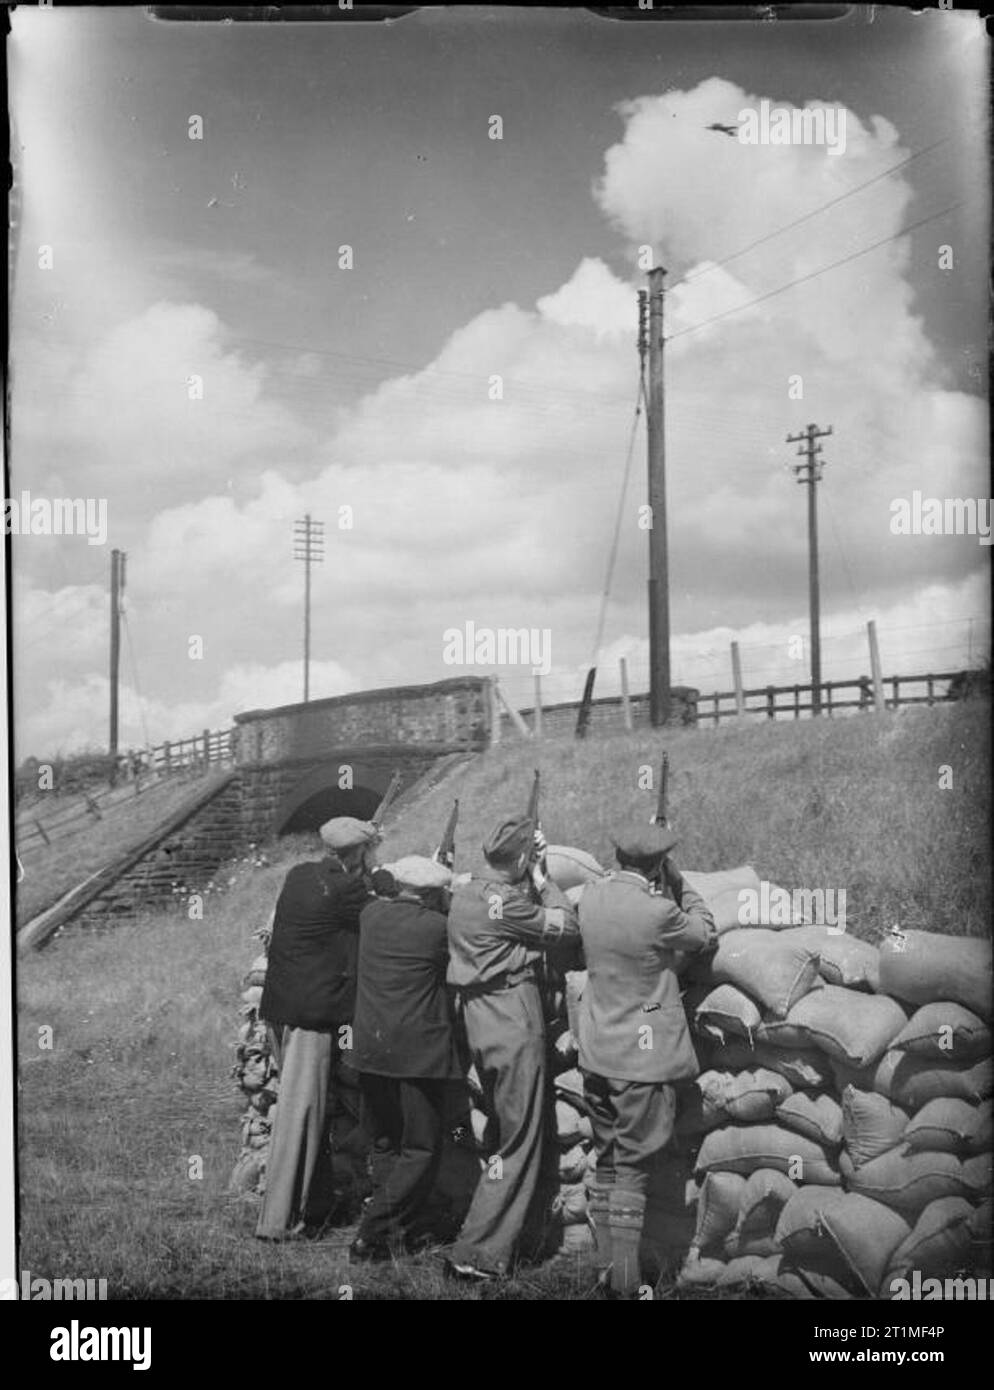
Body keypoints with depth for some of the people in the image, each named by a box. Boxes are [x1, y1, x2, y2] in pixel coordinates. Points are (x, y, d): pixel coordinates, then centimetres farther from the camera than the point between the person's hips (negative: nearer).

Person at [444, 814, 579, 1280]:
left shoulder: (463, 892, 8)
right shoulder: (505, 901, -18)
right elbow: (566, 924, -10)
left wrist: (532, 879, 9)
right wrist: (543, 878, 0)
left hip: (478, 1021, 9)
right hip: (513, 1024, -9)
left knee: (505, 1132, 21)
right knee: (519, 1142, -1)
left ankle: (498, 1239, 30)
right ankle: (477, 1253, -3)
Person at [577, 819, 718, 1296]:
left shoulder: (591, 896, -2)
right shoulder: (658, 912, -21)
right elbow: (707, 936, -2)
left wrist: (664, 890, 17)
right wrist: (680, 885, 6)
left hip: (596, 1054, 6)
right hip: (642, 1059, -6)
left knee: (606, 1162, 17)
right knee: (633, 1169, 1)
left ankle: (604, 1263, 25)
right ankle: (623, 1279, 3)